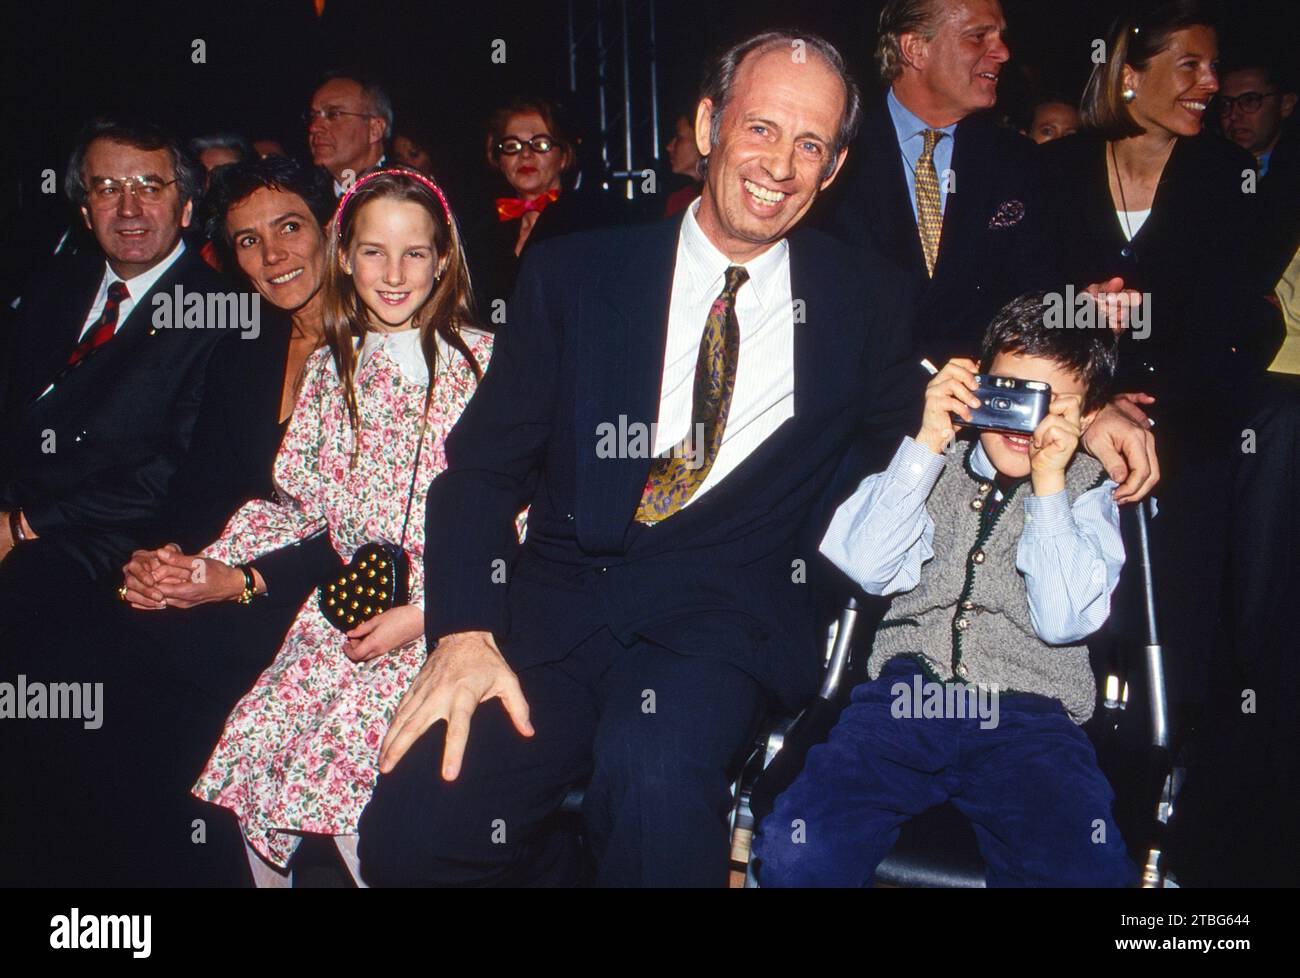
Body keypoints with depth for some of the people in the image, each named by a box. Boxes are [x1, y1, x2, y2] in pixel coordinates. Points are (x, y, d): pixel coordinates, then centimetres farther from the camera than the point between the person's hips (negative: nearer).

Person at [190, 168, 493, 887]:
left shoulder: (482, 361, -2)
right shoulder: (330, 370, 13)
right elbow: (296, 502, 16)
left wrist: (421, 614, -14)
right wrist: (211, 566, 1)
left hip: (448, 613, -4)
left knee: (340, 758, -21)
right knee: (254, 741, -11)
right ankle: (271, 876, 15)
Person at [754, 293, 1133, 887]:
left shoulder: (1087, 492, 11)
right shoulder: (939, 463, 13)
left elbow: (1063, 620, -4)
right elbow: (865, 565, -2)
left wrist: (1048, 482, -7)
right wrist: (928, 442, -5)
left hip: (1027, 712, 0)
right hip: (908, 692, 1)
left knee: (1085, 871, -29)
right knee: (795, 853, -24)